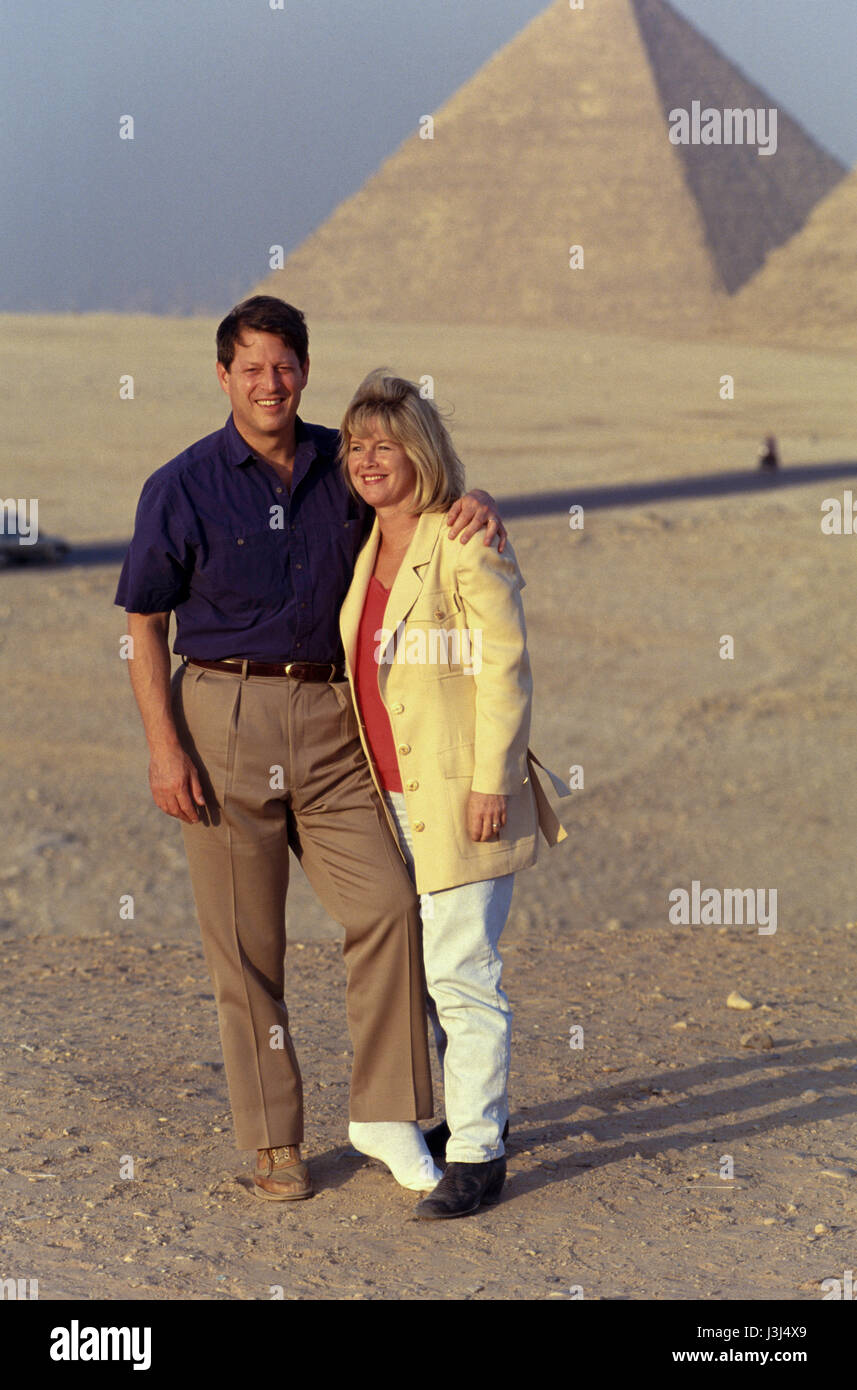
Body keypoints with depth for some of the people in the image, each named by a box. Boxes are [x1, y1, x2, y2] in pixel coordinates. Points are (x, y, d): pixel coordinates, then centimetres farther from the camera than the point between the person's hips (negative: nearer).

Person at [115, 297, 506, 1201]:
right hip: (223, 718, -3)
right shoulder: (183, 488, -2)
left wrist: (477, 502, -8)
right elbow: (144, 624, 0)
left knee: (385, 903, -11)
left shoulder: (344, 467, 7)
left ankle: (385, 1114, 1)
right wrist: (162, 744, -9)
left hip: (328, 719, 3)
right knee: (245, 941, 3)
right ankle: (272, 1142, 14)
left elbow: (429, 495, 18)